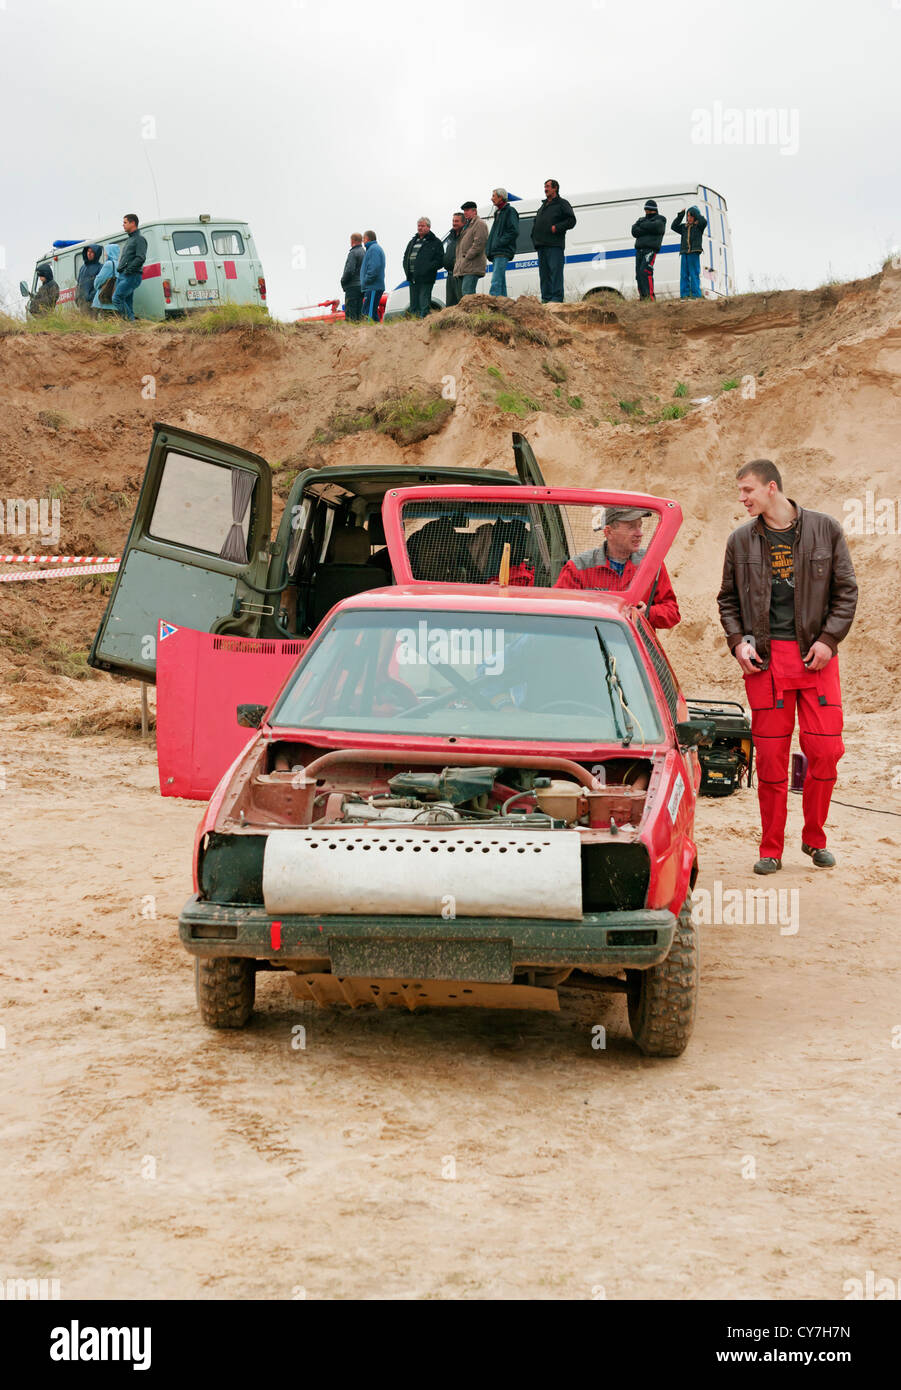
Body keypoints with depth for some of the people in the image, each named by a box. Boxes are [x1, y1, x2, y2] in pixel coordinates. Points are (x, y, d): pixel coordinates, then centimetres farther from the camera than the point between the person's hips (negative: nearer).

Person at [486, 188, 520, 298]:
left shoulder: (510, 211, -4)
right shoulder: (498, 213, 24)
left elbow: (514, 231, -14)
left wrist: (500, 242, -17)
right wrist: (489, 248, 14)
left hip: (503, 252, -10)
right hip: (497, 253, 10)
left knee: (496, 281, -19)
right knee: (501, 281, 8)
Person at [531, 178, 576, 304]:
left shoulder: (562, 203, 3)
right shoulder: (544, 205, 25)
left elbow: (571, 220, -5)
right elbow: (536, 222, 32)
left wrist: (557, 227, -15)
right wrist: (534, 236, 15)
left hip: (554, 246, -8)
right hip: (541, 245, 8)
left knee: (555, 271, -13)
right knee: (544, 273, 6)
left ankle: (556, 298, -17)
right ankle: (546, 298, 7)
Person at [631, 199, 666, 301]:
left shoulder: (660, 219, 9)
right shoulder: (642, 219, 25)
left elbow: (654, 226, -14)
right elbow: (634, 231, 7)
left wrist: (642, 225, 0)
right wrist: (647, 230, -7)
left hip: (651, 249, -7)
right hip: (639, 249, 7)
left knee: (645, 271, -22)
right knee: (639, 274, 0)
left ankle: (650, 296, -26)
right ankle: (642, 295, 3)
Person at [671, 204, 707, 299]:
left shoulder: (699, 226, 6)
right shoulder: (684, 227, 17)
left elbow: (704, 221, -12)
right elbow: (674, 226, 12)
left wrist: (695, 212, -1)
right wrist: (681, 215, 7)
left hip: (694, 253, -5)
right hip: (684, 253, 5)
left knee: (694, 274, -7)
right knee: (684, 275, 1)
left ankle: (695, 295, -7)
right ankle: (684, 295, 1)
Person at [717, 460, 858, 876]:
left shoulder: (825, 529, 3)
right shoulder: (741, 541, 8)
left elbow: (846, 591, 5)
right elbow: (728, 599, 14)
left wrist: (828, 639, -5)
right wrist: (738, 641, -1)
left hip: (816, 655, -1)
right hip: (766, 658, 1)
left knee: (825, 751, -3)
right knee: (770, 756, 0)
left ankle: (814, 838, 16)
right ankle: (771, 849, 10)